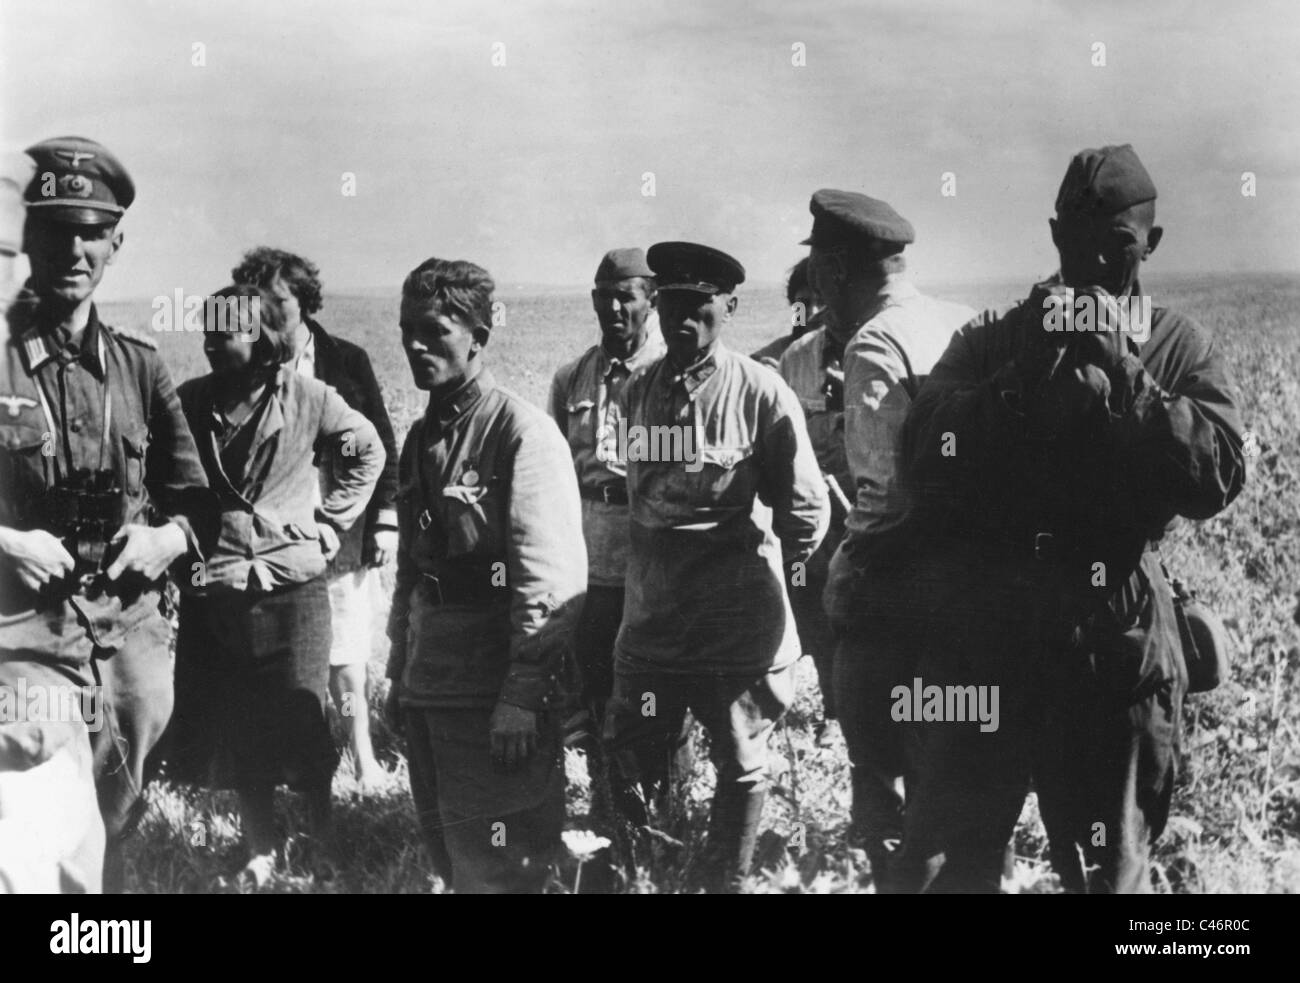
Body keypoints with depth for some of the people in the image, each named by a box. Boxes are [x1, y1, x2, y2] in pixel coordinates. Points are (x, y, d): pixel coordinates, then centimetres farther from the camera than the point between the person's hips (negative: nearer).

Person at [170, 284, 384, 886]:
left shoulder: (308, 399, -7)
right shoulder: (188, 402, -2)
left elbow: (367, 452, 8)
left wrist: (330, 522, 4)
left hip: (292, 588, -2)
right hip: (211, 593, 2)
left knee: (299, 727, 2)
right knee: (232, 734, 7)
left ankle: (325, 847, 21)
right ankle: (261, 851, 22)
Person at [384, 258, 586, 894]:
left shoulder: (523, 434, -12)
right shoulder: (421, 439, 13)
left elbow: (550, 578, -18)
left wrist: (522, 697, -21)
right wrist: (399, 673, 18)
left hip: (494, 700, -8)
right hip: (428, 692, 8)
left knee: (494, 869, -1)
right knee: (448, 859, 16)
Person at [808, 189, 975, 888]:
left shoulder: (874, 347, -15)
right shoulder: (965, 327, 7)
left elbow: (883, 488, -22)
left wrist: (838, 581, -8)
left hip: (888, 592, -8)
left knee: (879, 771, 4)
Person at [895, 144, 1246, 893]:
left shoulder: (1182, 349, 6)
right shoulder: (991, 340, 8)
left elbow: (1218, 480, -9)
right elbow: (928, 461, -4)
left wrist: (1121, 371, -15)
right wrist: (1024, 372, -14)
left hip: (1111, 642, 0)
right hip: (979, 631, 1)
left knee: (1110, 874, 11)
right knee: (944, 867, 4)